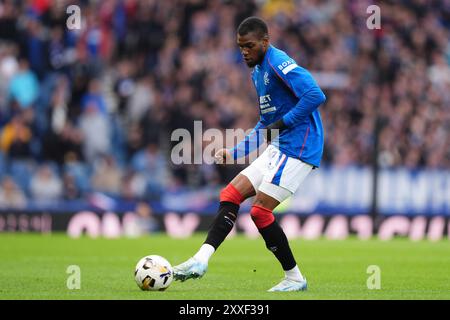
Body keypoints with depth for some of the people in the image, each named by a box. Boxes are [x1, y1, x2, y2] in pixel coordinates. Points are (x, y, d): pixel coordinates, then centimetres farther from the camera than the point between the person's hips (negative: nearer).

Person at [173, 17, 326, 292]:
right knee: (230, 195, 1)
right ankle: (201, 260, -5)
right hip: (279, 149, 10)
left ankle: (295, 278, 2)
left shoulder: (279, 63, -14)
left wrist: (282, 124, -18)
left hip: (298, 148, -10)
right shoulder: (258, 72, 18)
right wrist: (234, 153, 20)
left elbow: (316, 95, -26)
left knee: (260, 211, -11)